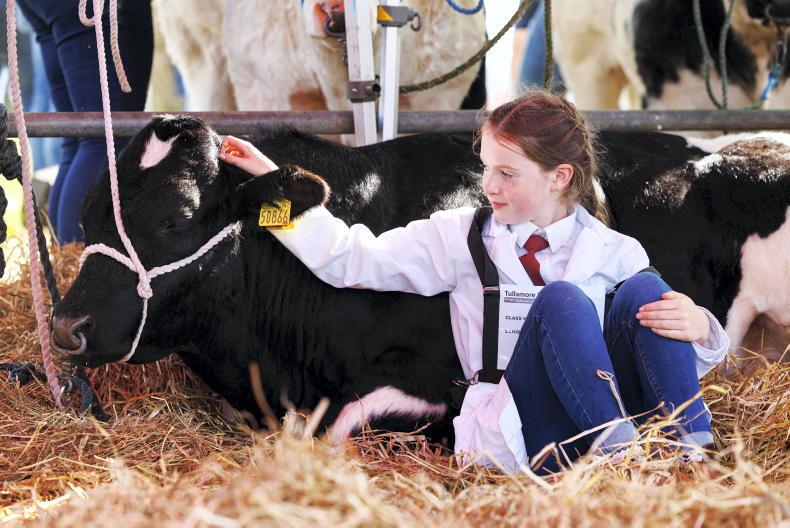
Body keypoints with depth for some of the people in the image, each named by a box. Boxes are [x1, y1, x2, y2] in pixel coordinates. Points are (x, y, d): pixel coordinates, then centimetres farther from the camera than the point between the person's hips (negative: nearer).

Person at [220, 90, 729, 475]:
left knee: (643, 288, -21)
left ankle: (695, 453, -29)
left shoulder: (617, 254, 12)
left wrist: (698, 327, -14)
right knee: (561, 298, -25)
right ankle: (617, 445, -36)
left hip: (619, 408, 1)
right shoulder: (460, 237, 14)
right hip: (519, 433, -1)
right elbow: (350, 258, 14)